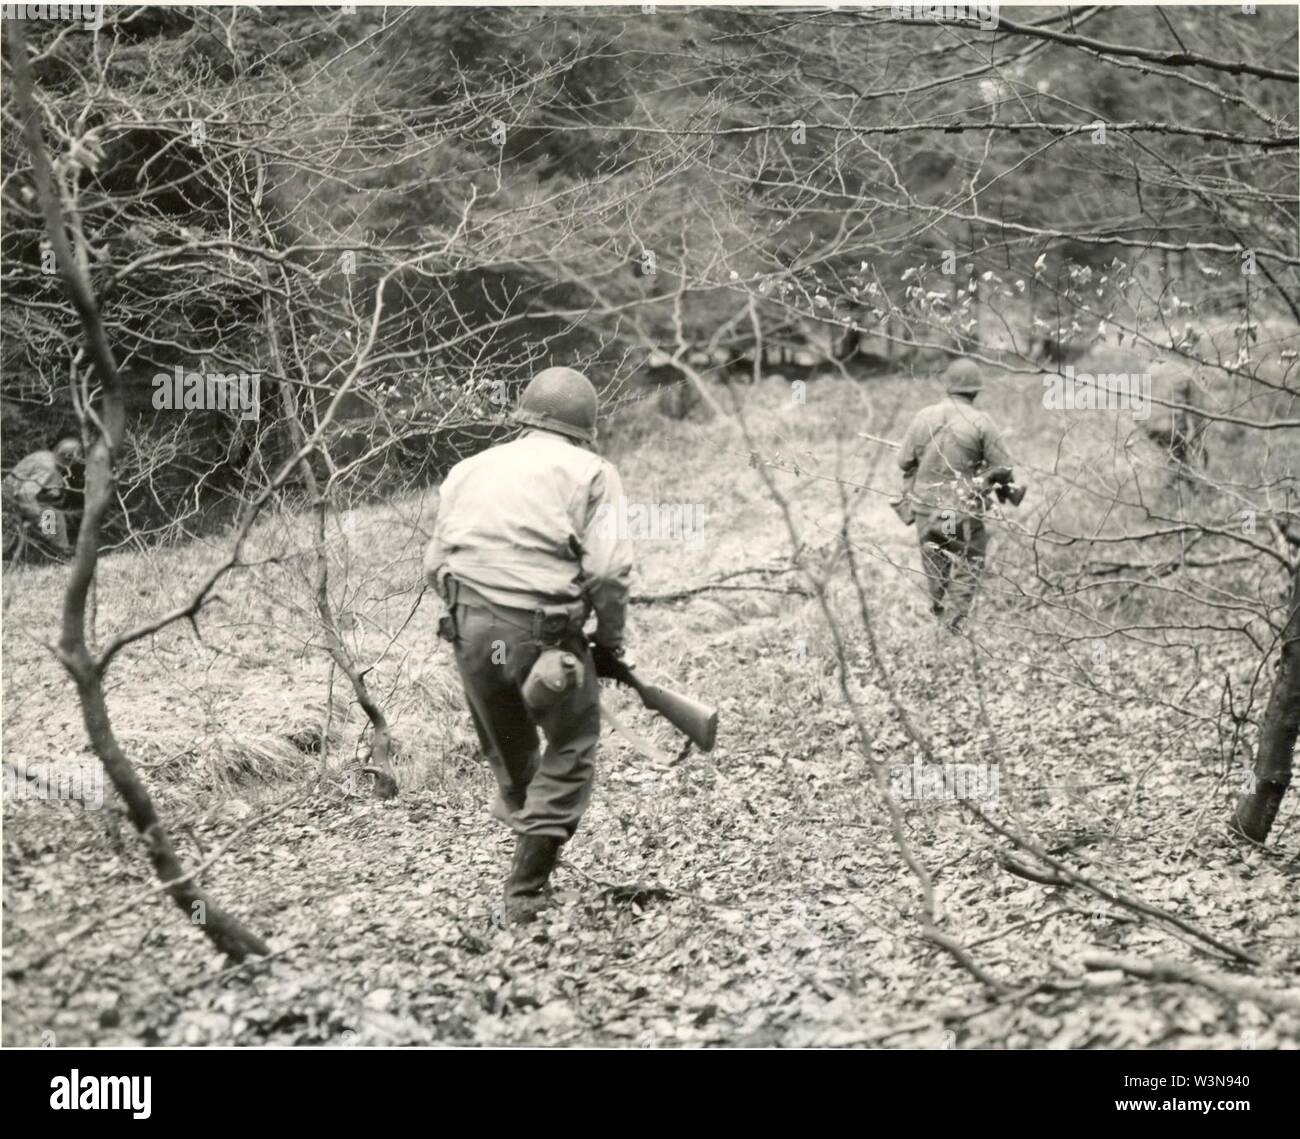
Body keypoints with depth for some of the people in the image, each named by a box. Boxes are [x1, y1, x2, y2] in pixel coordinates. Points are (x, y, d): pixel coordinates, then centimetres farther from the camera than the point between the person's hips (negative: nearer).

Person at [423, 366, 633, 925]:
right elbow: (608, 569, -8)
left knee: (508, 751, 24)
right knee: (570, 751, 11)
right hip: (545, 632, -4)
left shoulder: (469, 469, 17)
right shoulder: (590, 472, 3)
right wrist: (610, 637, 5)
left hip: (470, 628, 4)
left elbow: (435, 564, 16)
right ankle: (526, 890, 7)